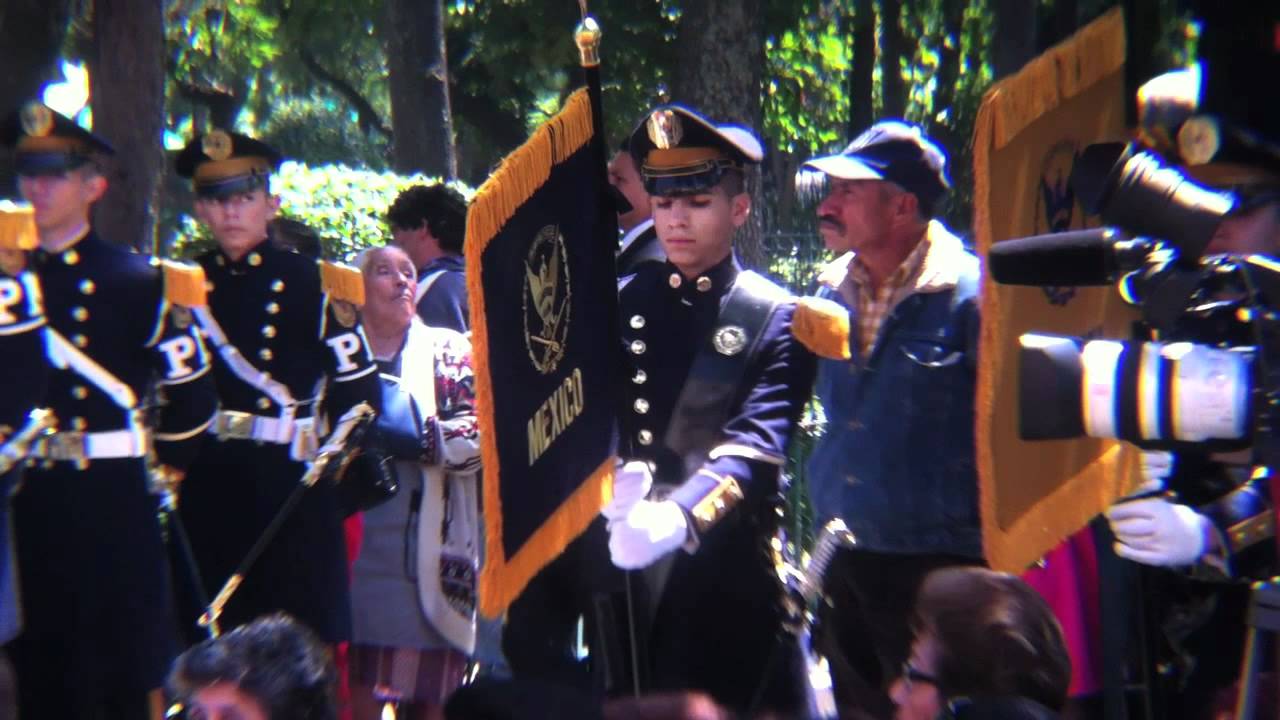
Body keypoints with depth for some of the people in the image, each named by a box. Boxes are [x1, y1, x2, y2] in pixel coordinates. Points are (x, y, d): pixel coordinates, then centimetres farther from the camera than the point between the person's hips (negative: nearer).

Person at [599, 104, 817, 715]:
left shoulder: (775, 318, -3)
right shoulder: (619, 302, 9)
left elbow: (756, 443, -15)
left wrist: (679, 516, -33)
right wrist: (611, 479, -21)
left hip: (724, 570, -3)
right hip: (618, 564, 3)